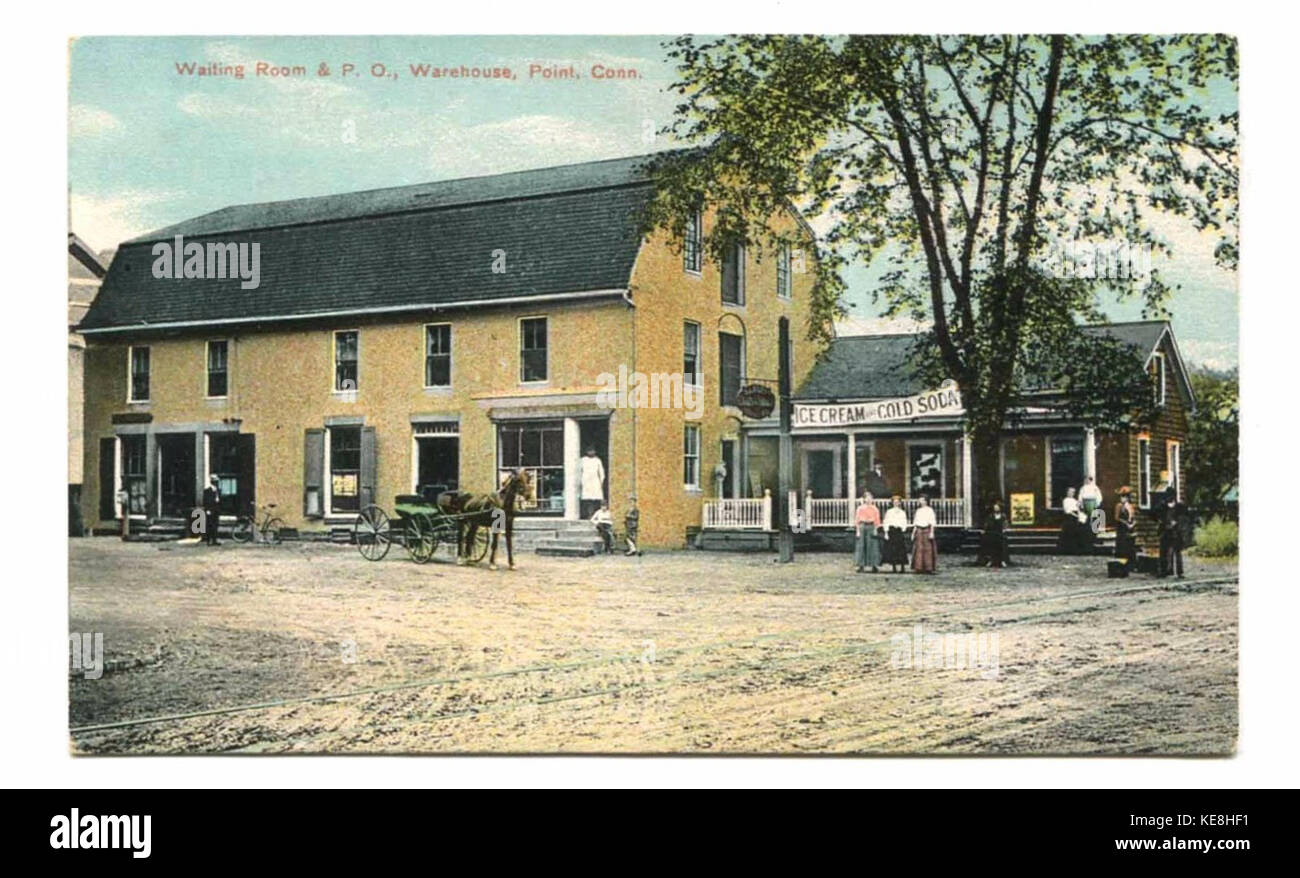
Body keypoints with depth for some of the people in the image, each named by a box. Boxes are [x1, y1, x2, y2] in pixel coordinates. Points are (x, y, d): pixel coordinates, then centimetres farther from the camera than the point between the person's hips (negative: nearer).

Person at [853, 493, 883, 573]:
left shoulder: (875, 509, 6)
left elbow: (877, 521, 5)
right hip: (862, 527, -1)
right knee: (861, 547, -2)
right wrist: (858, 531, -4)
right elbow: (857, 520, 2)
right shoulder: (860, 508, 3)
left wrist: (876, 530, -6)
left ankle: (874, 566, 4)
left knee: (872, 547, 0)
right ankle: (861, 565, 4)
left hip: (871, 527, 1)